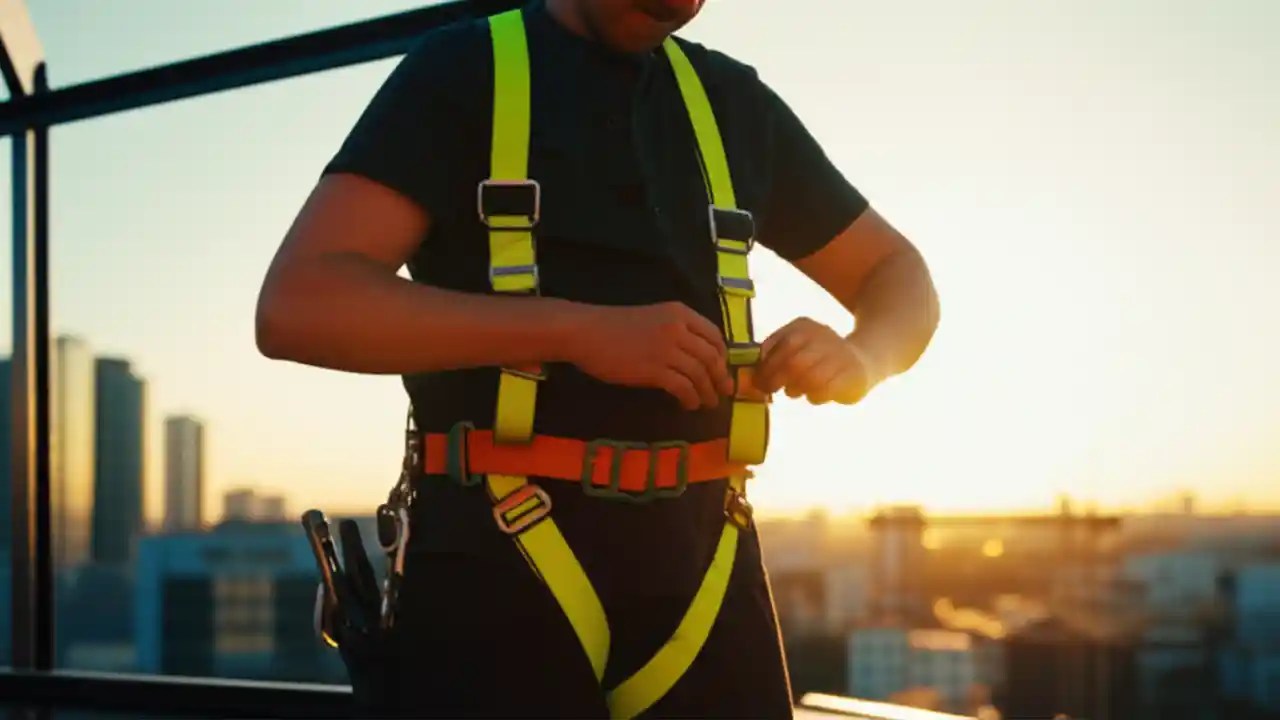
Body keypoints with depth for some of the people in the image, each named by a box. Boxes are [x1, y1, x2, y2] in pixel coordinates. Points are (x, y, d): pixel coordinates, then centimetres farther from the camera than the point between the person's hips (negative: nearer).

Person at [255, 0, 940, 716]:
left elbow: (900, 276, 23)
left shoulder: (734, 103, 15)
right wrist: (578, 329, -19)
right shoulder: (461, 70, 1)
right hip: (498, 565, -4)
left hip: (697, 566, 4)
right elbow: (297, 306, -11)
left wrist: (859, 358, -2)